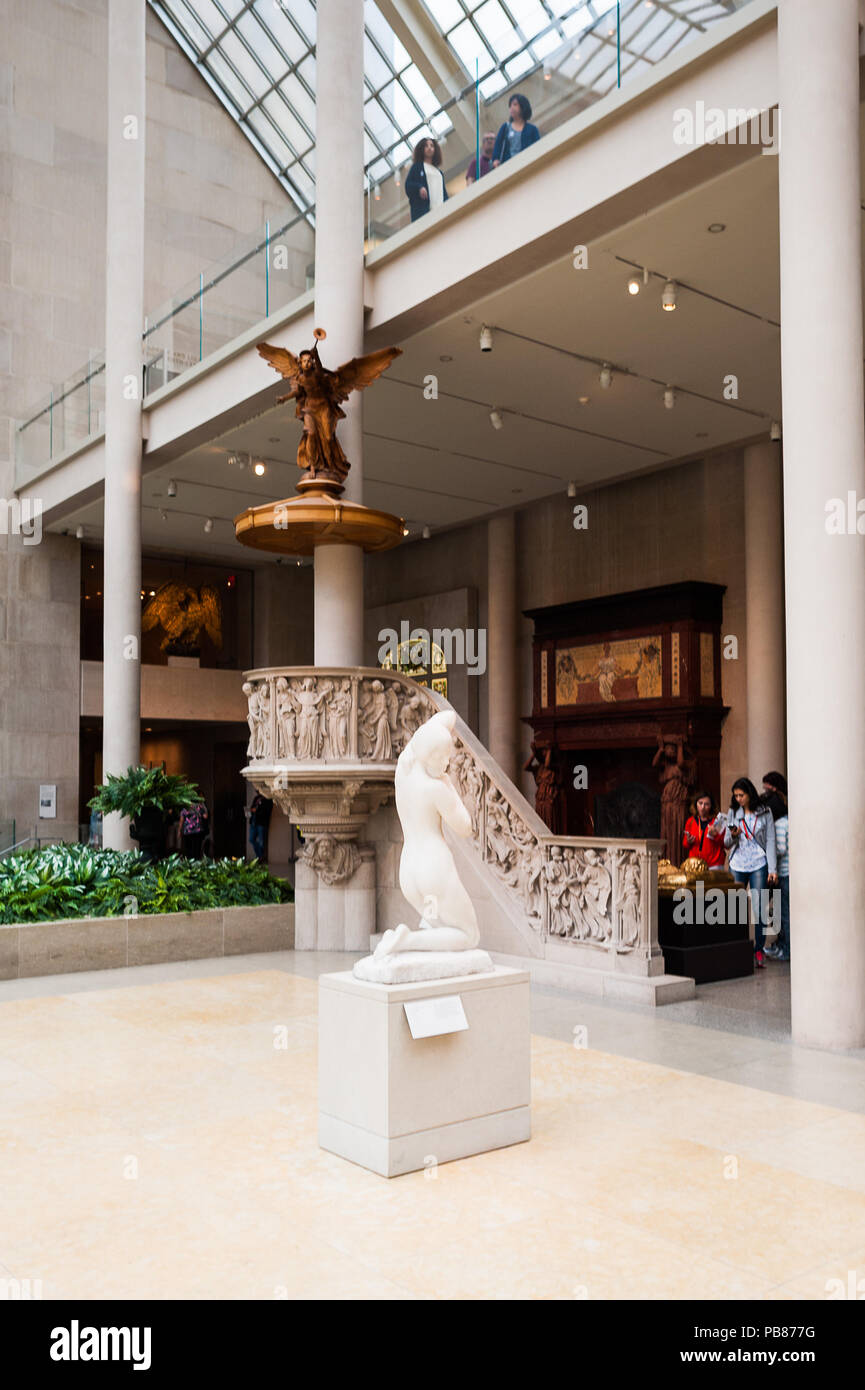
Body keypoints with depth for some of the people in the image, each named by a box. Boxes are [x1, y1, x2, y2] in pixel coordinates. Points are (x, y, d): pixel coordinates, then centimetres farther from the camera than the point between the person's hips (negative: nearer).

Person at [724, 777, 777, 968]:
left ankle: (758, 951, 3)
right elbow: (726, 843, 12)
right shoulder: (733, 813, 10)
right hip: (737, 865, 2)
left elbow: (770, 841, 2)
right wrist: (733, 836, -11)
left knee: (759, 909, -4)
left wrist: (772, 869, -4)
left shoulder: (765, 813, 3)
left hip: (758, 865, -2)